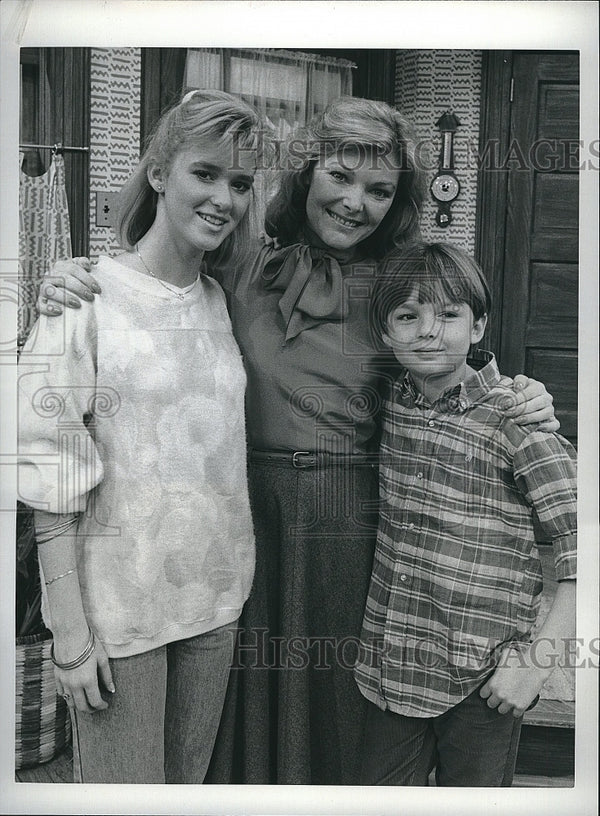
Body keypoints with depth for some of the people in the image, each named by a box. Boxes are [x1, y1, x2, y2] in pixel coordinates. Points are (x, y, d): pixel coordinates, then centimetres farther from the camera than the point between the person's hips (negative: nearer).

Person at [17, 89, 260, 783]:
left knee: (189, 780, 19)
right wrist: (69, 630, -12)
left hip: (214, 597, 5)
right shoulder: (85, 299, -11)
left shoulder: (223, 301, 6)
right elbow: (54, 479, -12)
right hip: (118, 604, -5)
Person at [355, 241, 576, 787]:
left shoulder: (515, 425, -14)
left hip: (483, 678, -4)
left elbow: (582, 550, -14)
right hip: (391, 660, 5)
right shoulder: (392, 402, 1)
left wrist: (540, 658, -16)